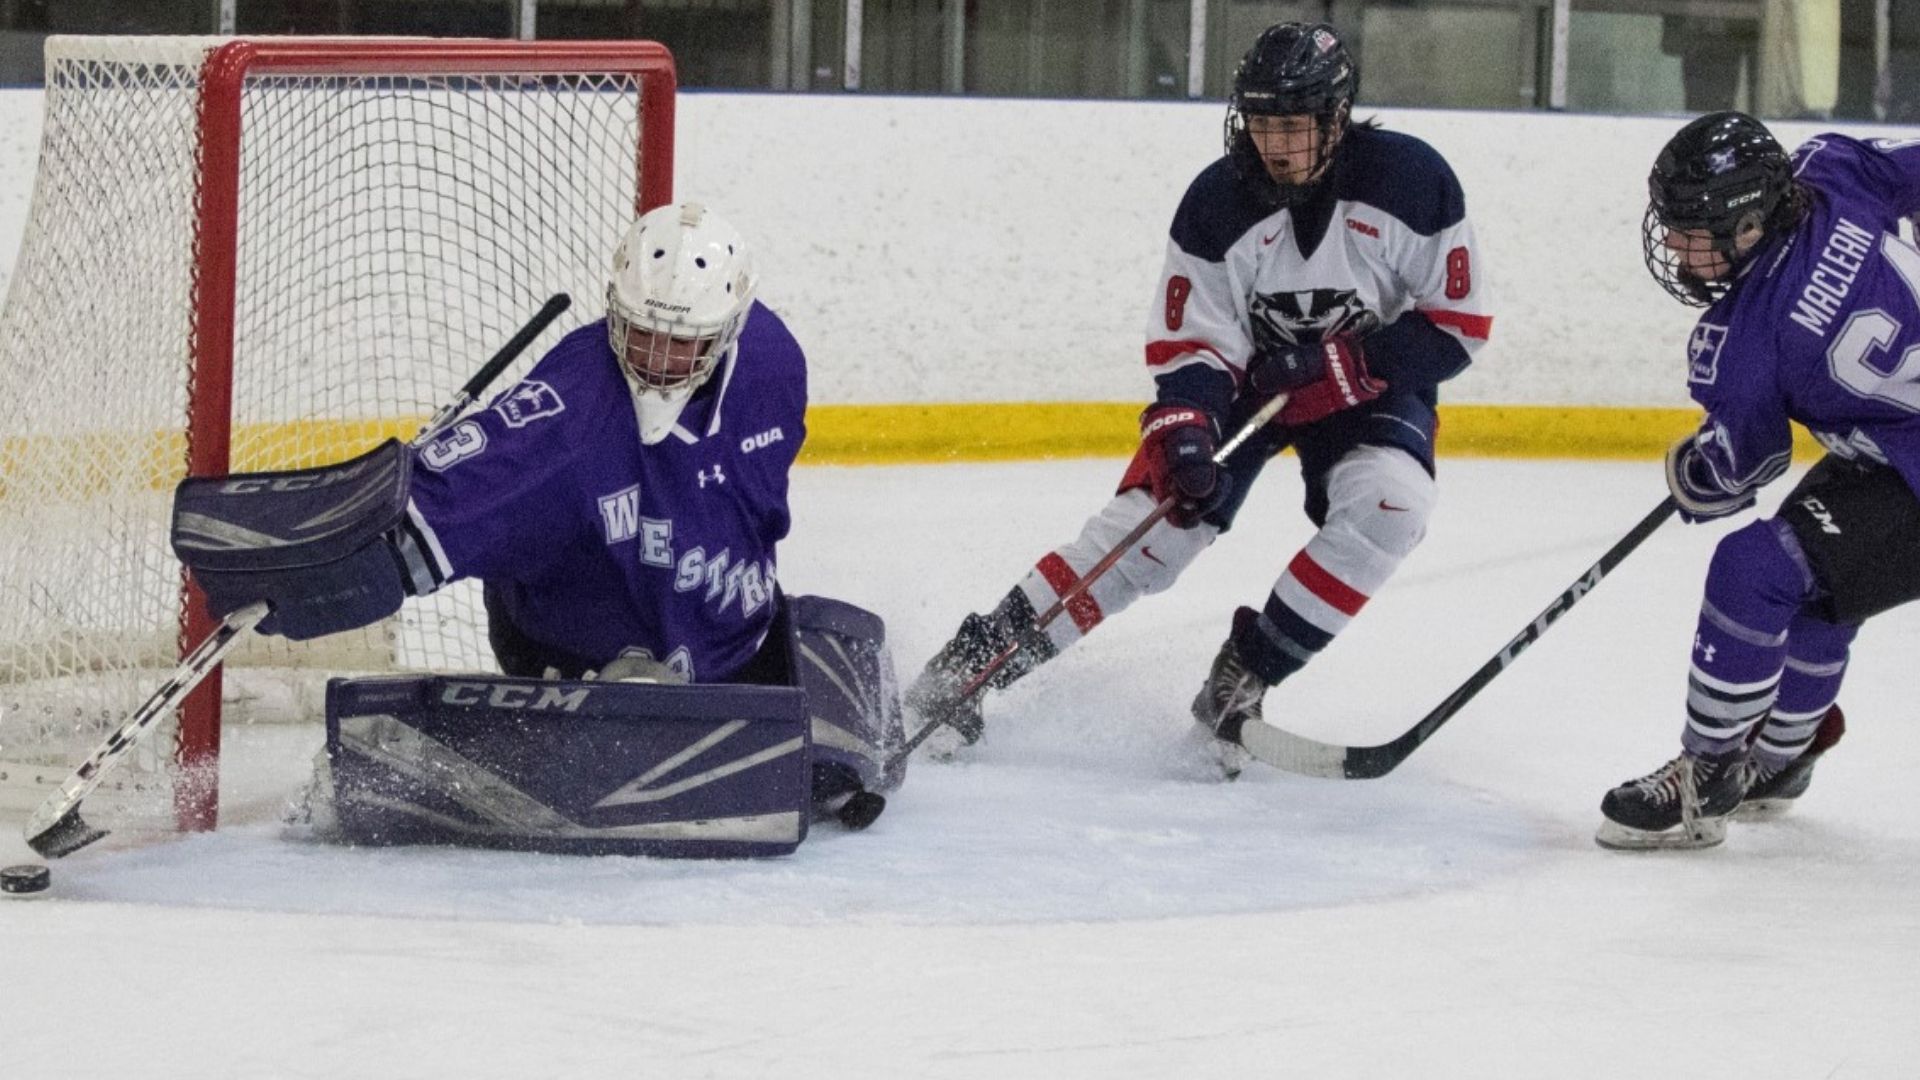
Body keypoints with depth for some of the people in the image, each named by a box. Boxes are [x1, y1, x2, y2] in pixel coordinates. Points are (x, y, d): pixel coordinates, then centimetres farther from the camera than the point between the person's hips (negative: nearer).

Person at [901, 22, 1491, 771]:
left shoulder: (1410, 182, -23)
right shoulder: (1219, 202, -20)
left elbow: (1459, 324, -17)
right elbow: (1188, 343, -17)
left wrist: (1341, 363, -26)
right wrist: (1182, 439, -35)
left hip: (1369, 375, 0)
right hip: (1244, 370, 0)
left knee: (1387, 505, -28)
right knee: (1154, 520, -14)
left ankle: (1245, 674, -16)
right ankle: (975, 658, -8)